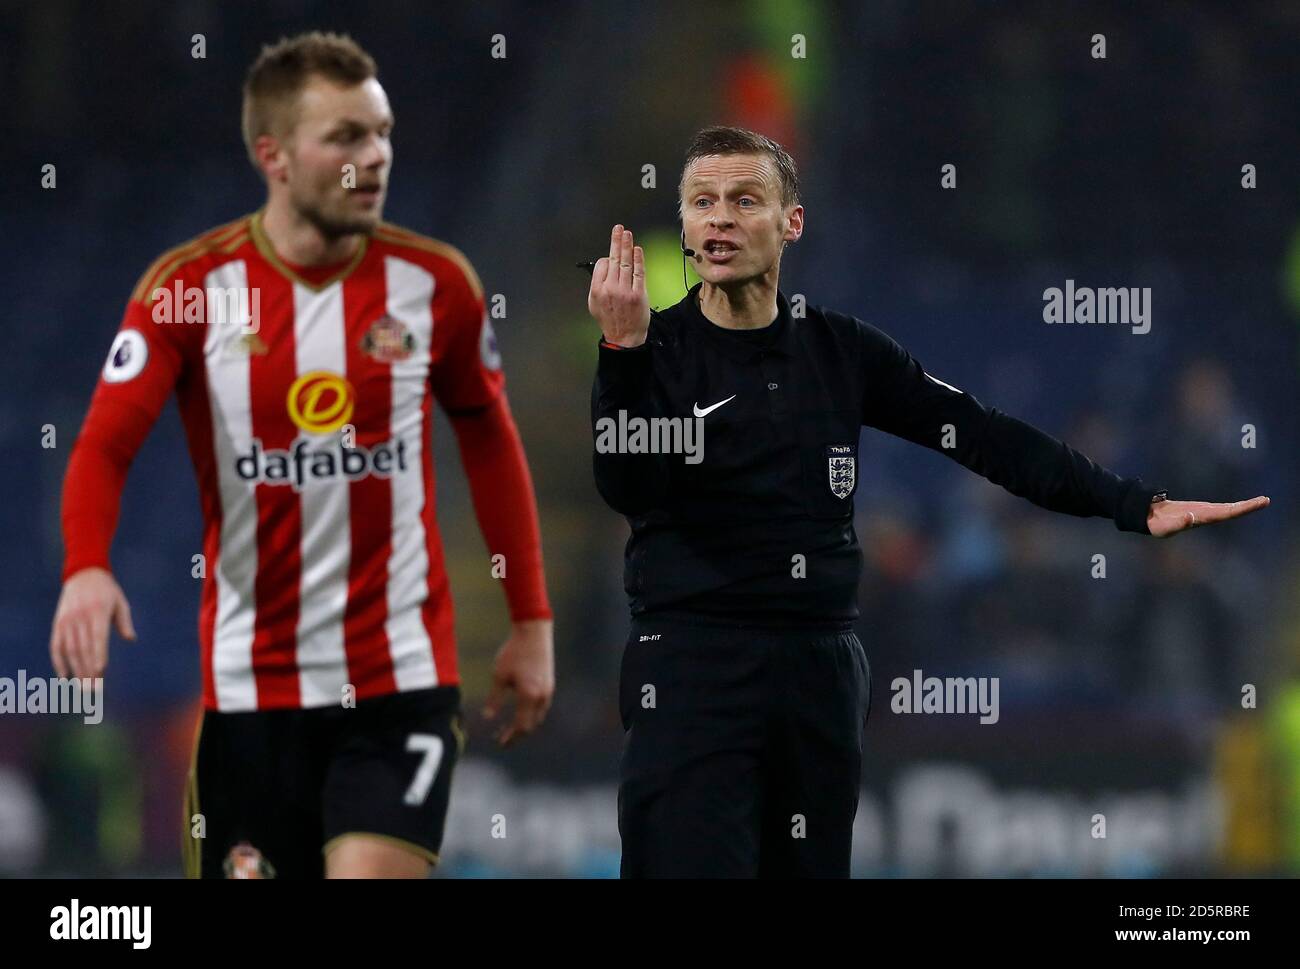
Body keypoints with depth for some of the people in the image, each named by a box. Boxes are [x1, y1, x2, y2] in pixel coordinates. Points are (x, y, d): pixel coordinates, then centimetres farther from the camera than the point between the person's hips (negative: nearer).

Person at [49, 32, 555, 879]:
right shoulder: (191, 286, -5)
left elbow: (491, 442, 13)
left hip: (402, 681, 0)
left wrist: (532, 620, 10)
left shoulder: (434, 283, 0)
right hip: (250, 683, 0)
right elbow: (106, 444, -10)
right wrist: (87, 568, -31)